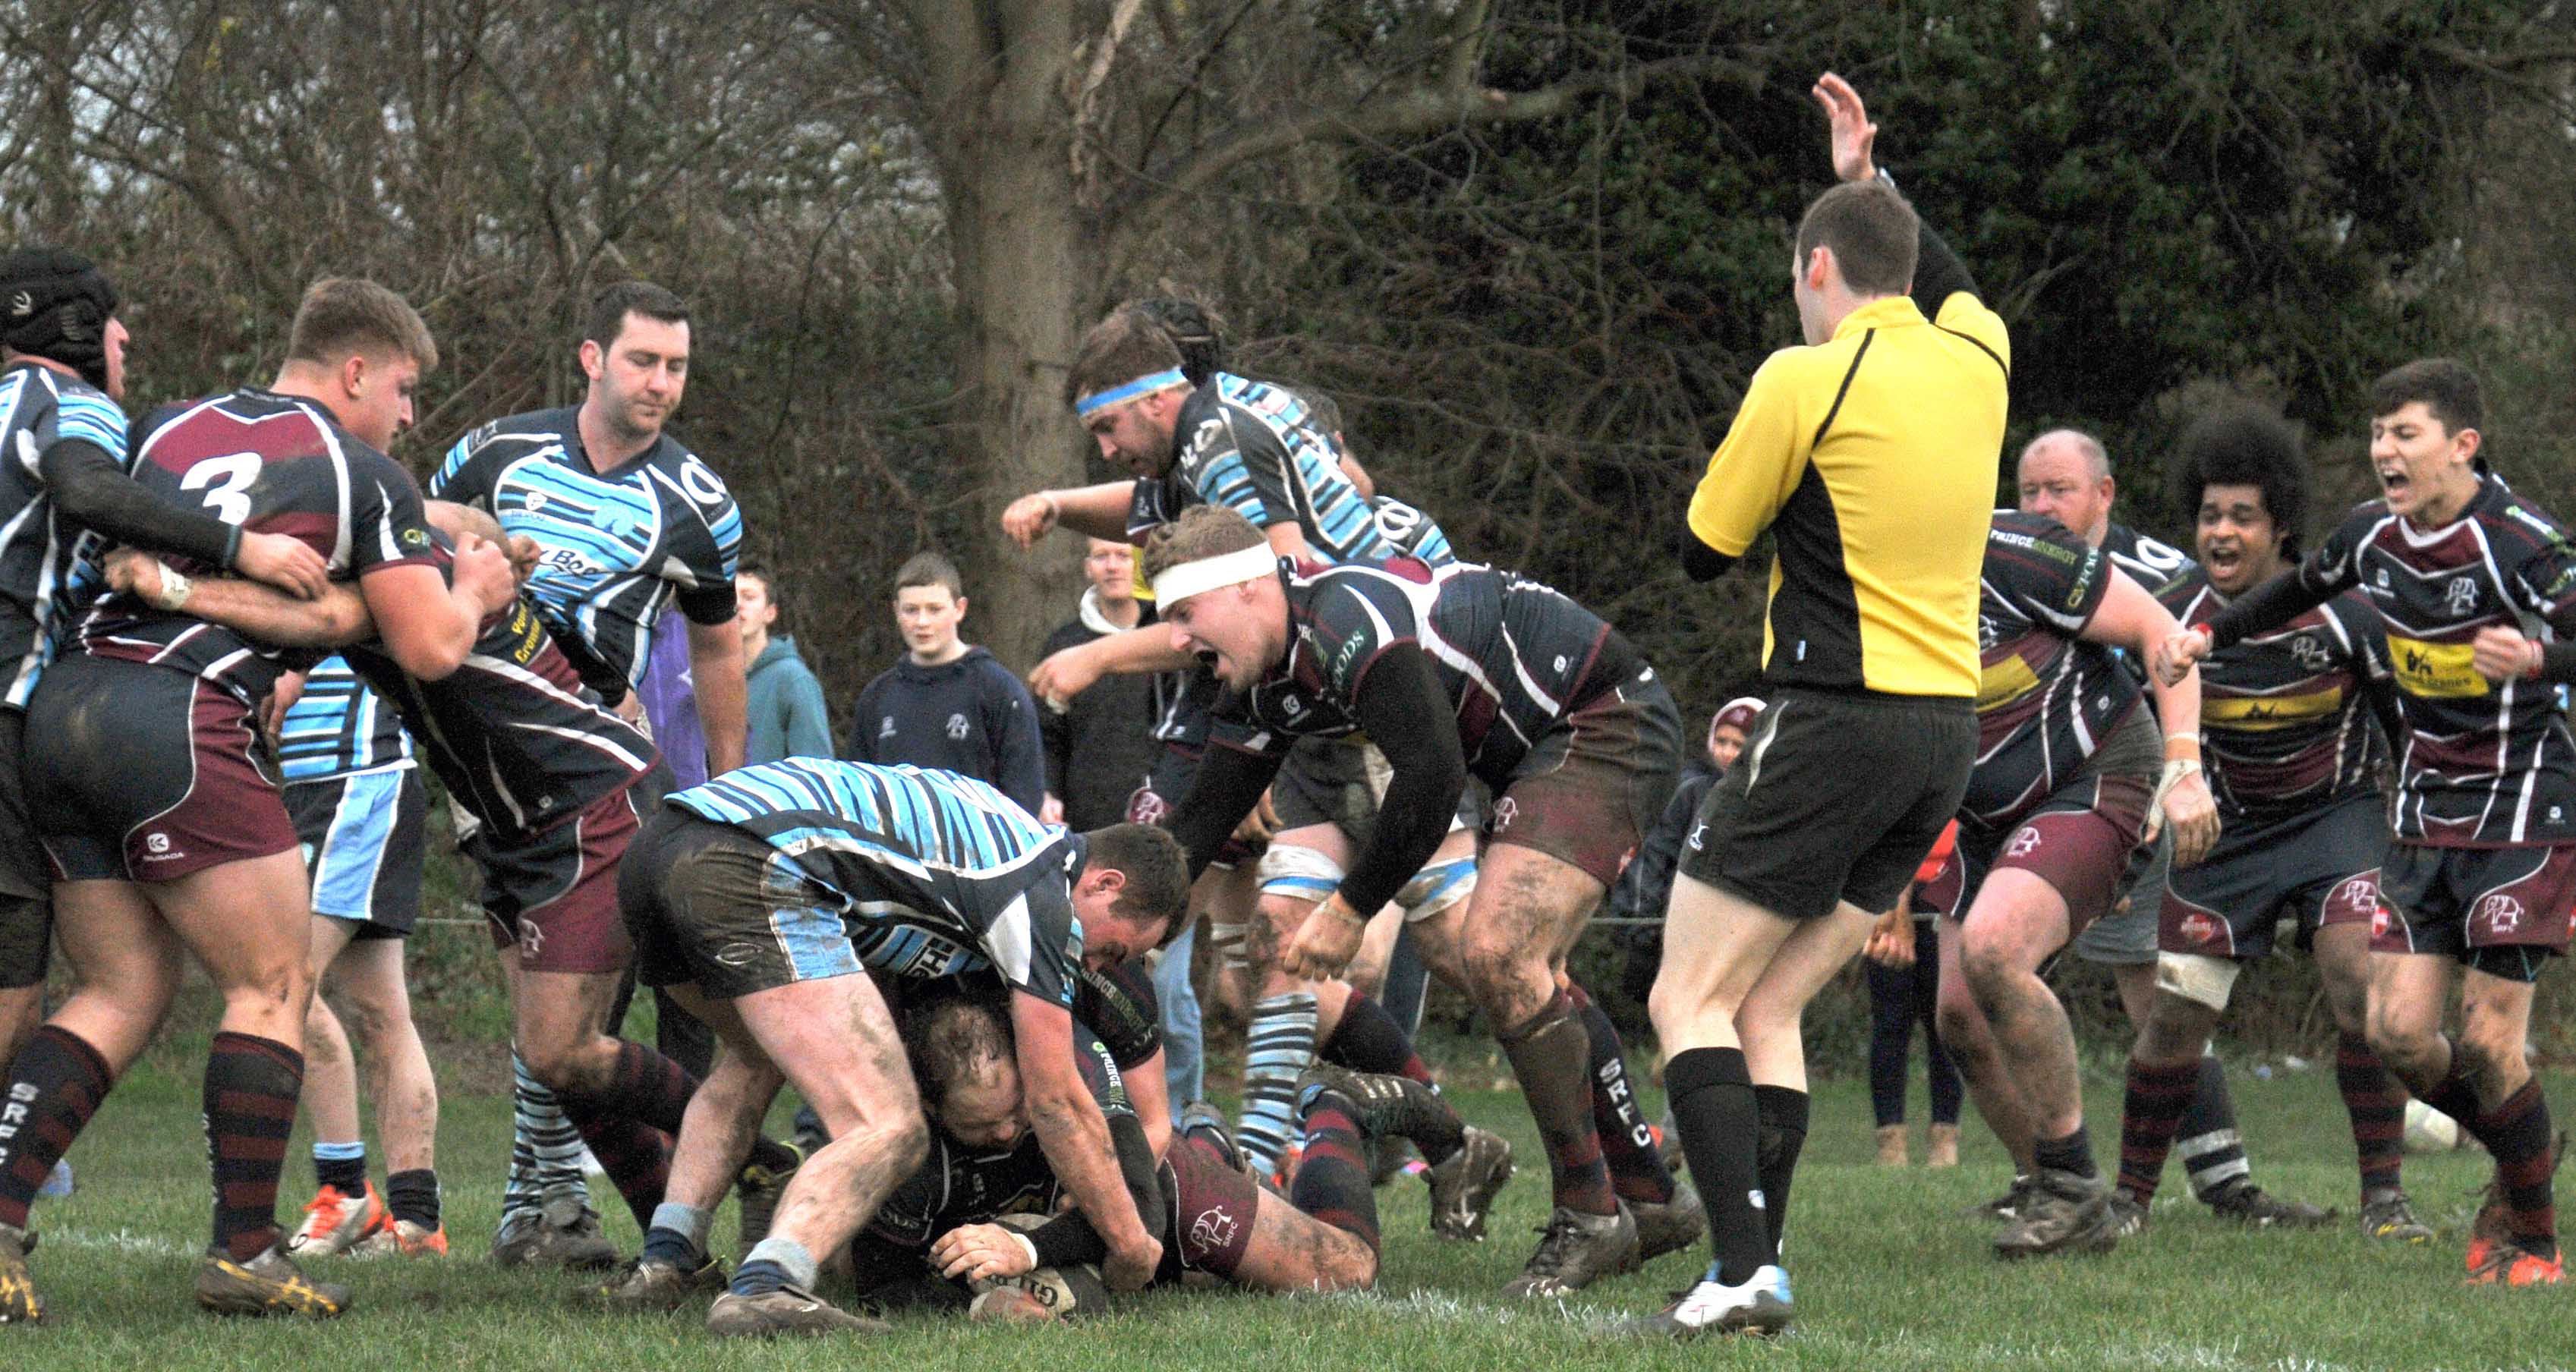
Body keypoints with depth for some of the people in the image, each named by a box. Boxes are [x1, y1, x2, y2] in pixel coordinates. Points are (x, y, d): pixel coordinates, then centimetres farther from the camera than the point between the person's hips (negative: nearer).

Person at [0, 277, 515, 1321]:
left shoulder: (165, 430, 20)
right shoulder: (364, 475, 5)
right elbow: (429, 648, 4)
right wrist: (472, 590, 27)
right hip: (179, 725, -6)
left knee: (123, 993, 13)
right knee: (272, 988, 5)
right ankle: (243, 1253, 2)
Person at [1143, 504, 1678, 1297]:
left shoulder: (1349, 621, -25)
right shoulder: (1266, 682, 7)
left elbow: (1433, 776, -28)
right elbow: (1201, 822, 11)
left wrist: (1349, 909, -19)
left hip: (1609, 726, -11)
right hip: (1537, 755, 11)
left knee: (1494, 954, -20)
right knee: (1517, 974, 14)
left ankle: (1591, 1220, -11)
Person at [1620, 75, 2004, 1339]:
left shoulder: (1804, 379, -10)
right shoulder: (1975, 358, 8)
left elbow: (1705, 548, 0)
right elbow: (1949, 283, 35)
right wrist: (1869, 181, 41)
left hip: (1833, 724, -7)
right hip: (1948, 726, 7)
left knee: (1690, 1000, -4)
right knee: (1766, 1008, 12)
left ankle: (1740, 1269, -18)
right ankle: (1758, 1270, 3)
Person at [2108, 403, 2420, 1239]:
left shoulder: (2341, 613, -17)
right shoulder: (2175, 616, -13)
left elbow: (2408, 727, -4)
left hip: (2338, 812, -2)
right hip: (2226, 828, 2)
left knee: (2362, 990, -19)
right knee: (2175, 1016, -3)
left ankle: (2383, 1195, -8)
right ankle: (2130, 1196, 14)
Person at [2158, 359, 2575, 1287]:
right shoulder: (2372, 536, 2)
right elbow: (2302, 591, 24)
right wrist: (2209, 634, 17)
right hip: (2426, 815, 6)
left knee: (2489, 1037, -10)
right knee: (2398, 1029, -2)